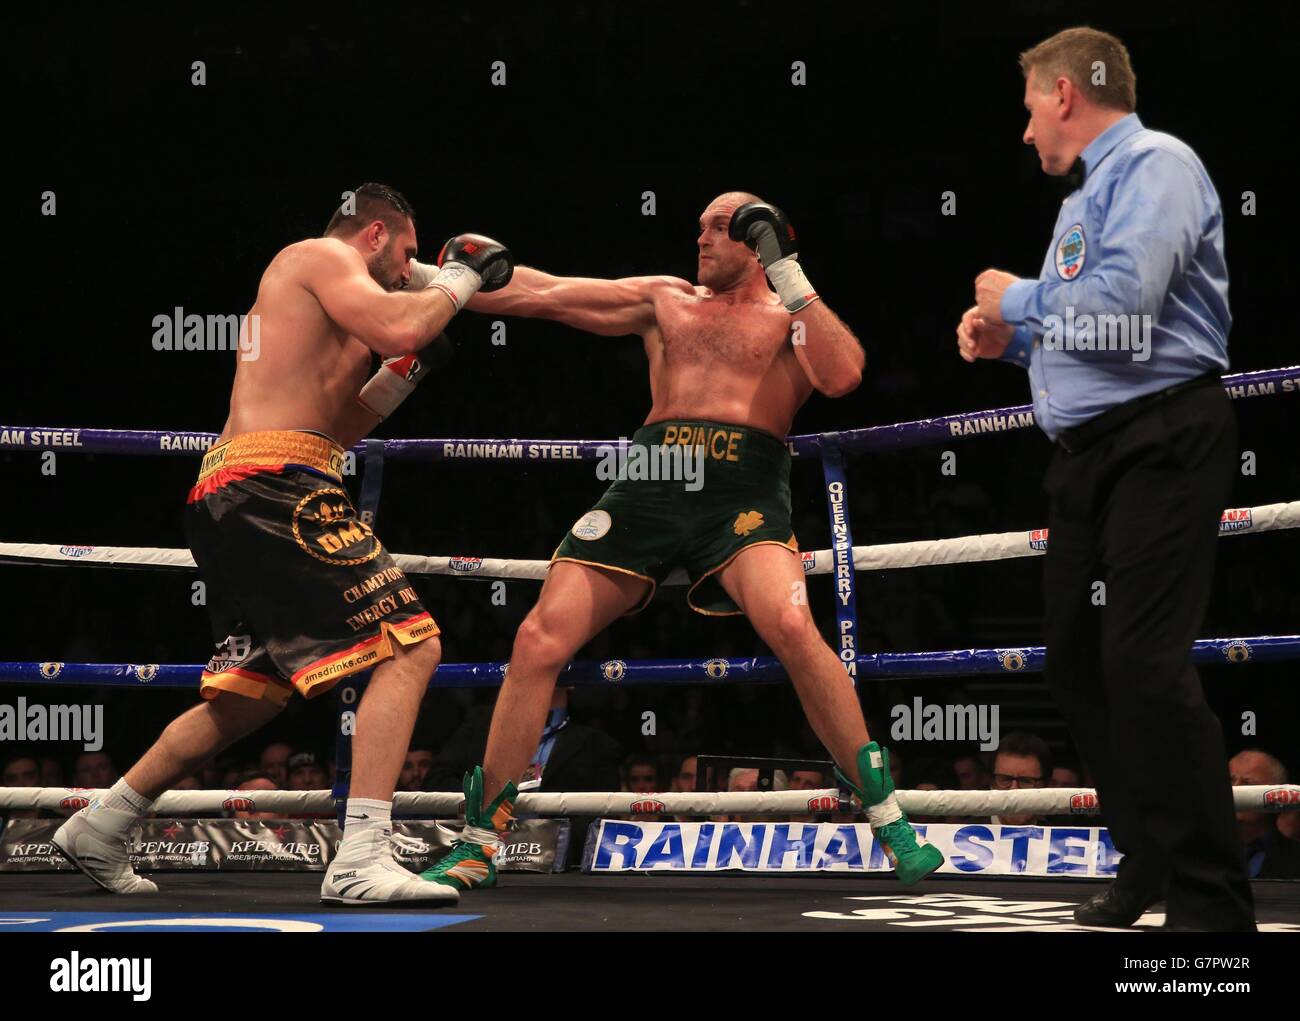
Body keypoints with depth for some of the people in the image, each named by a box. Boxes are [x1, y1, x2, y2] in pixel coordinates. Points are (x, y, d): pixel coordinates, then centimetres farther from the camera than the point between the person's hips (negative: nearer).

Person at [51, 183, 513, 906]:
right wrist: (458, 280, -1)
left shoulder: (314, 287, 30)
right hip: (274, 486, -11)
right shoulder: (325, 255, 0)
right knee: (410, 646, -15)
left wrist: (405, 374, 23)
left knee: (253, 692, 21)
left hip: (232, 496, 11)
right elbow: (396, 328, -18)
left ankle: (99, 830, 27)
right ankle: (361, 863, -24)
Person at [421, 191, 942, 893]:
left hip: (743, 492, -4)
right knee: (540, 640, -7)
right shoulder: (665, 301, 25)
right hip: (650, 484, 4)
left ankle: (890, 823, -19)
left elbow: (843, 376, -7)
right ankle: (476, 847, 4)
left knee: (790, 626, -31)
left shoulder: (792, 316, 16)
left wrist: (787, 273, -7)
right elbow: (539, 293, 22)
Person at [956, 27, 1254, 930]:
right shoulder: (1085, 195, 20)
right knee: (1079, 663, 11)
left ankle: (1212, 904, -13)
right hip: (1089, 451, 10)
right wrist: (1011, 339, 12)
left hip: (1160, 443, -10)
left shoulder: (1155, 165, -10)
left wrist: (1019, 298, -8)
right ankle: (1149, 869, 21)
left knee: (1145, 663, -17)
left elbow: (1119, 307, -24)